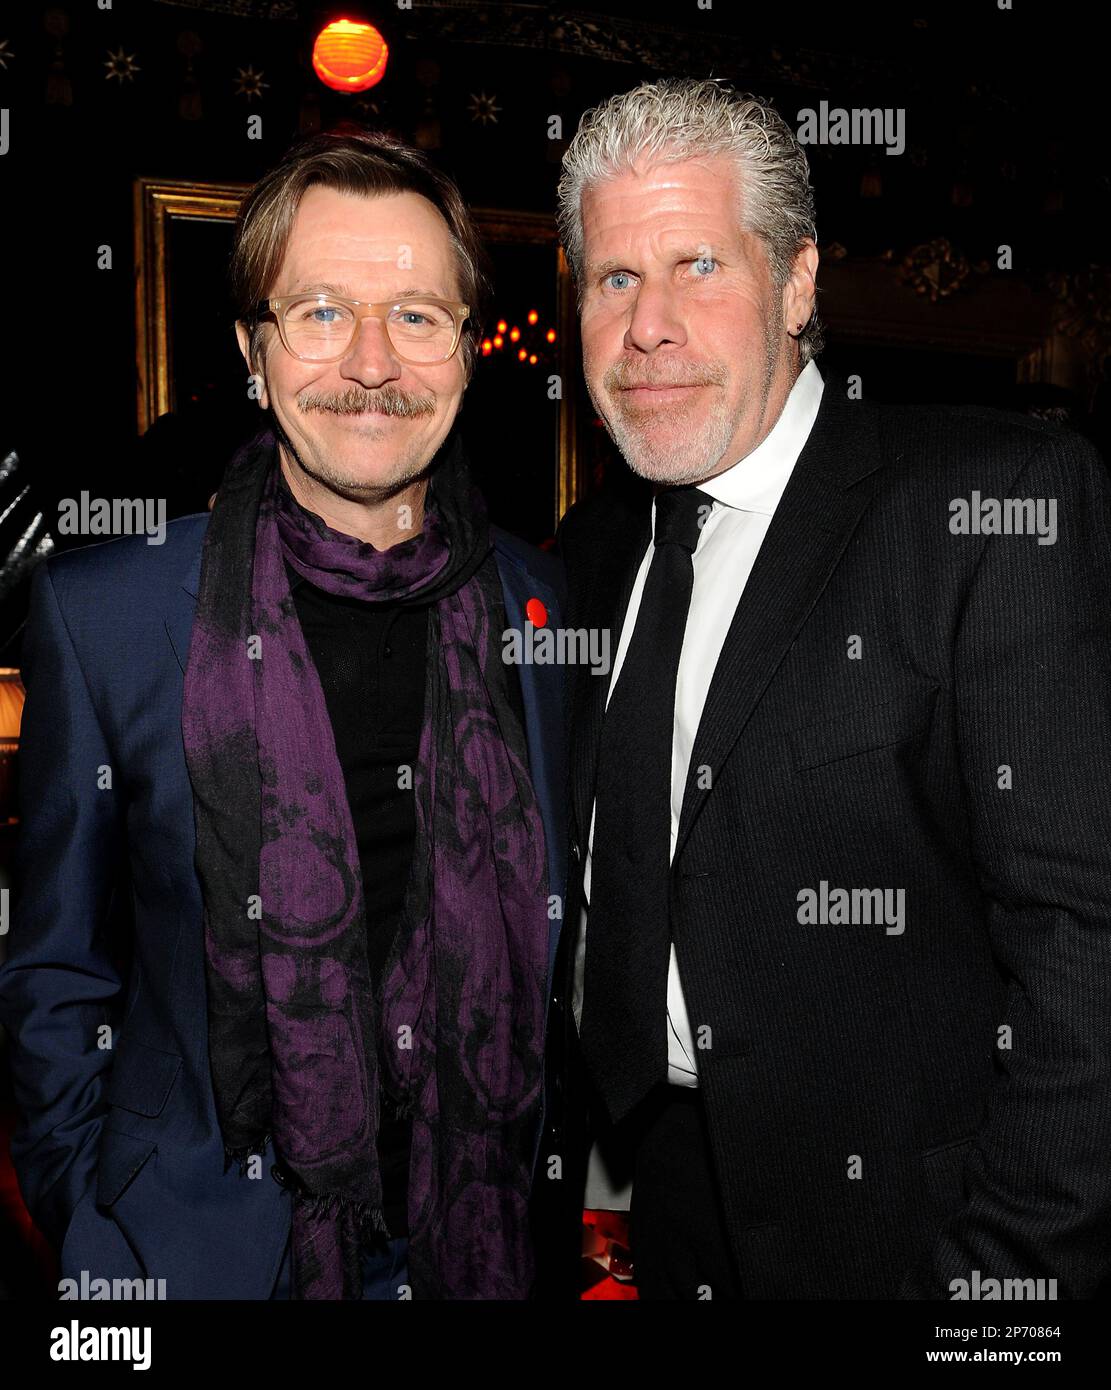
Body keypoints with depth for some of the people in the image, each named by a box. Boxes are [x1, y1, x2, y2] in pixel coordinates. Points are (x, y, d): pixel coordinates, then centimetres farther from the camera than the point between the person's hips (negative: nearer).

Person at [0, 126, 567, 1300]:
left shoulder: (542, 602, -5)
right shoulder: (101, 613, -12)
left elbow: (547, 938, 5)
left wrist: (562, 1193, 4)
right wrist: (94, 1243, -4)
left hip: (483, 1240, 2)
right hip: (196, 1251, -1)